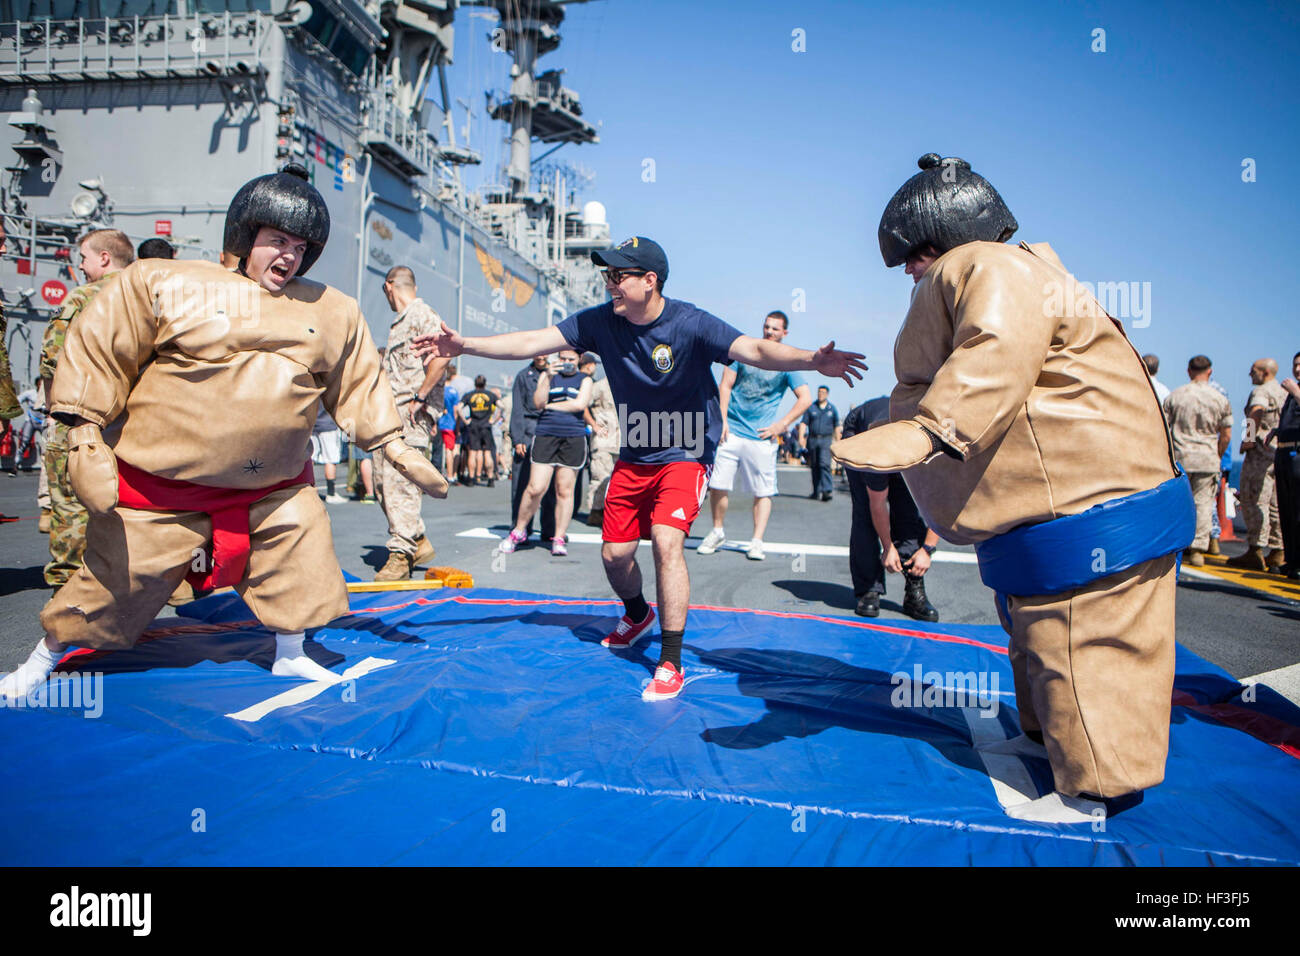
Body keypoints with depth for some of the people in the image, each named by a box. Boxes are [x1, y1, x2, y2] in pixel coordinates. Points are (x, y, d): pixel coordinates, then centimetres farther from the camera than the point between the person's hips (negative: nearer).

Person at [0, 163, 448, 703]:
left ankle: (290, 657, 27)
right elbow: (98, 354, -4)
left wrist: (398, 450, 9)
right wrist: (85, 436, -8)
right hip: (160, 485, -3)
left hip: (273, 488, 3)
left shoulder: (332, 314, 4)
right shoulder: (163, 284, -6)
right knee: (114, 580, 8)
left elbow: (360, 387, 12)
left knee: (302, 566, 0)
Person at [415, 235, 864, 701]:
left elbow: (753, 349, -32)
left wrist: (812, 360, -49)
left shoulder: (690, 324, -21)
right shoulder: (601, 321, -9)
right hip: (633, 457, 5)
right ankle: (637, 616, 43)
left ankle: (671, 665, -10)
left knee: (666, 542, -23)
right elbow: (533, 341, -8)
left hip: (685, 456, -5)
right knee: (614, 554, 8)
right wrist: (466, 345, -16)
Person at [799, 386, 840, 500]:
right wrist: (801, 437, -10)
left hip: (826, 440, -1)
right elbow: (803, 423, 3)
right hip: (812, 440, 2)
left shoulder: (832, 409, 9)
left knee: (825, 464, -17)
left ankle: (827, 491, -22)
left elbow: (836, 426, 14)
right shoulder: (811, 407, 7)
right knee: (814, 466, 6)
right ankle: (816, 491, 16)